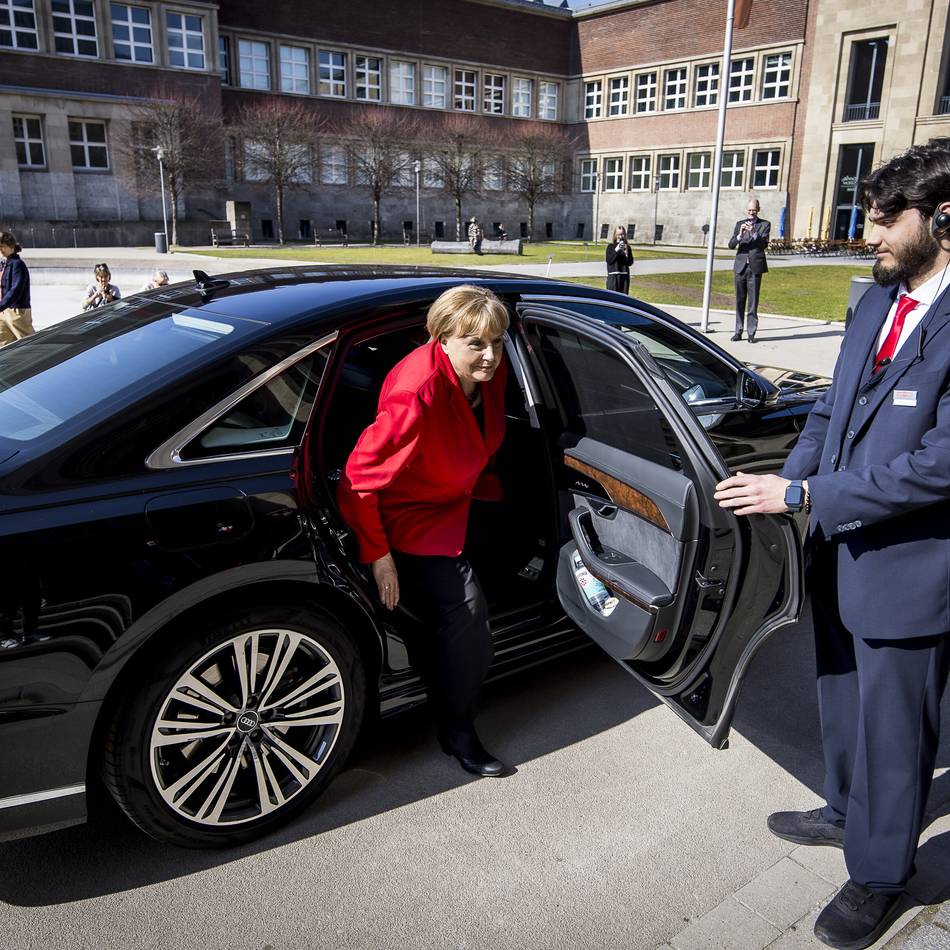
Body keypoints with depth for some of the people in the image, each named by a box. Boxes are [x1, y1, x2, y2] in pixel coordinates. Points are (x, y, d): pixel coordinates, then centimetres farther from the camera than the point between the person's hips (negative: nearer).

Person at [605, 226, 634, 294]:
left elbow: (630, 263, 4)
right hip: (613, 276, -3)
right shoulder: (611, 247, 2)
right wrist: (616, 250, -14)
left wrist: (626, 253, -10)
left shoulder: (627, 247, 9)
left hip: (624, 276, 3)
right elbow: (609, 261, -8)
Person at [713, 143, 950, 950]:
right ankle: (848, 811, 50)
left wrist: (798, 493, -24)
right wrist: (790, 479, -3)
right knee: (843, 697, 25)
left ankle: (880, 875, 35)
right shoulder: (877, 302, 5)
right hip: (840, 550, 7)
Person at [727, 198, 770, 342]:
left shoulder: (765, 225, 5)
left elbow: (764, 244, -8)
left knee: (753, 302, -2)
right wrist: (740, 235, -17)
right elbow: (731, 245, 2)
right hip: (740, 266, 2)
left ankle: (751, 333, 1)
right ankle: (738, 331, 11)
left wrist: (753, 233, -22)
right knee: (740, 301, 5)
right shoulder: (739, 224, 12)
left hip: (755, 267, -2)